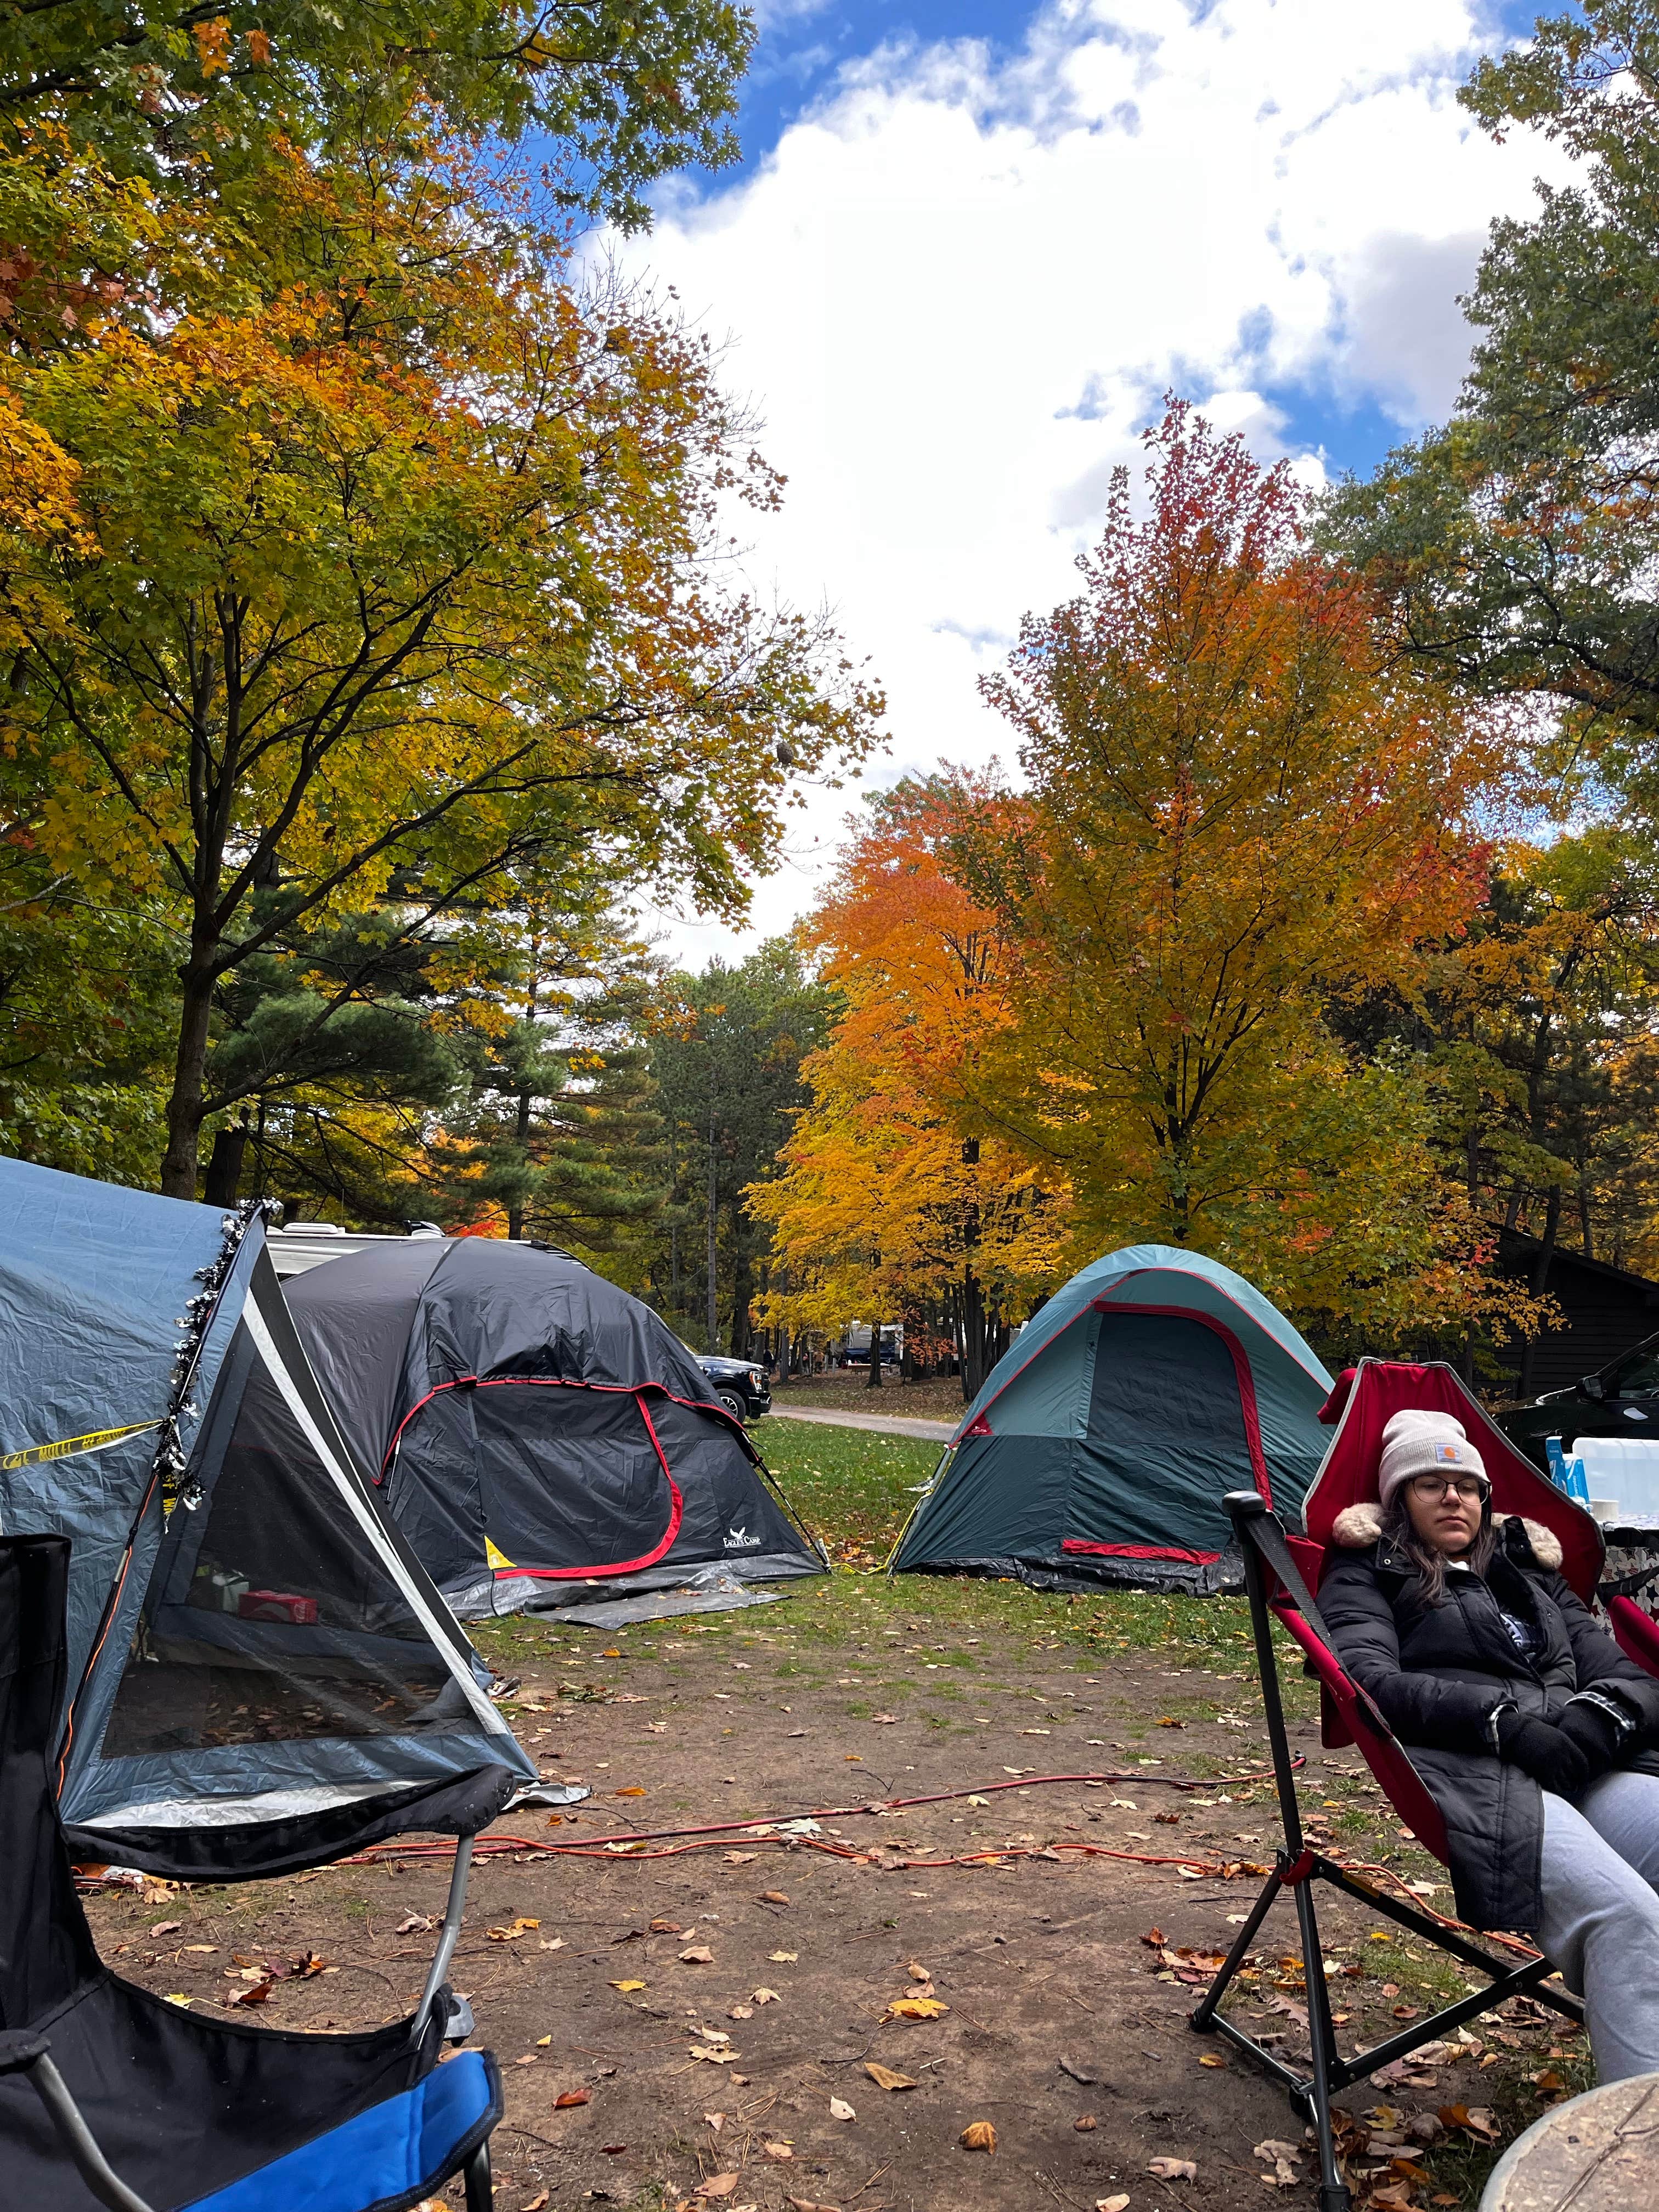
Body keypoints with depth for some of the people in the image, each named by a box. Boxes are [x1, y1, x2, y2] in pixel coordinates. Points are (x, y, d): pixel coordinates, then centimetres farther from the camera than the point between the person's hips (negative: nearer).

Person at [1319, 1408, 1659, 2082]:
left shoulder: (1530, 1568, 31)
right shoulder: (1368, 1573, 16)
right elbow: (1368, 1677, -3)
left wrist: (1603, 1711, -3)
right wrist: (1500, 1718, -14)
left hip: (1589, 1768, 5)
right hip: (1476, 1775, -5)